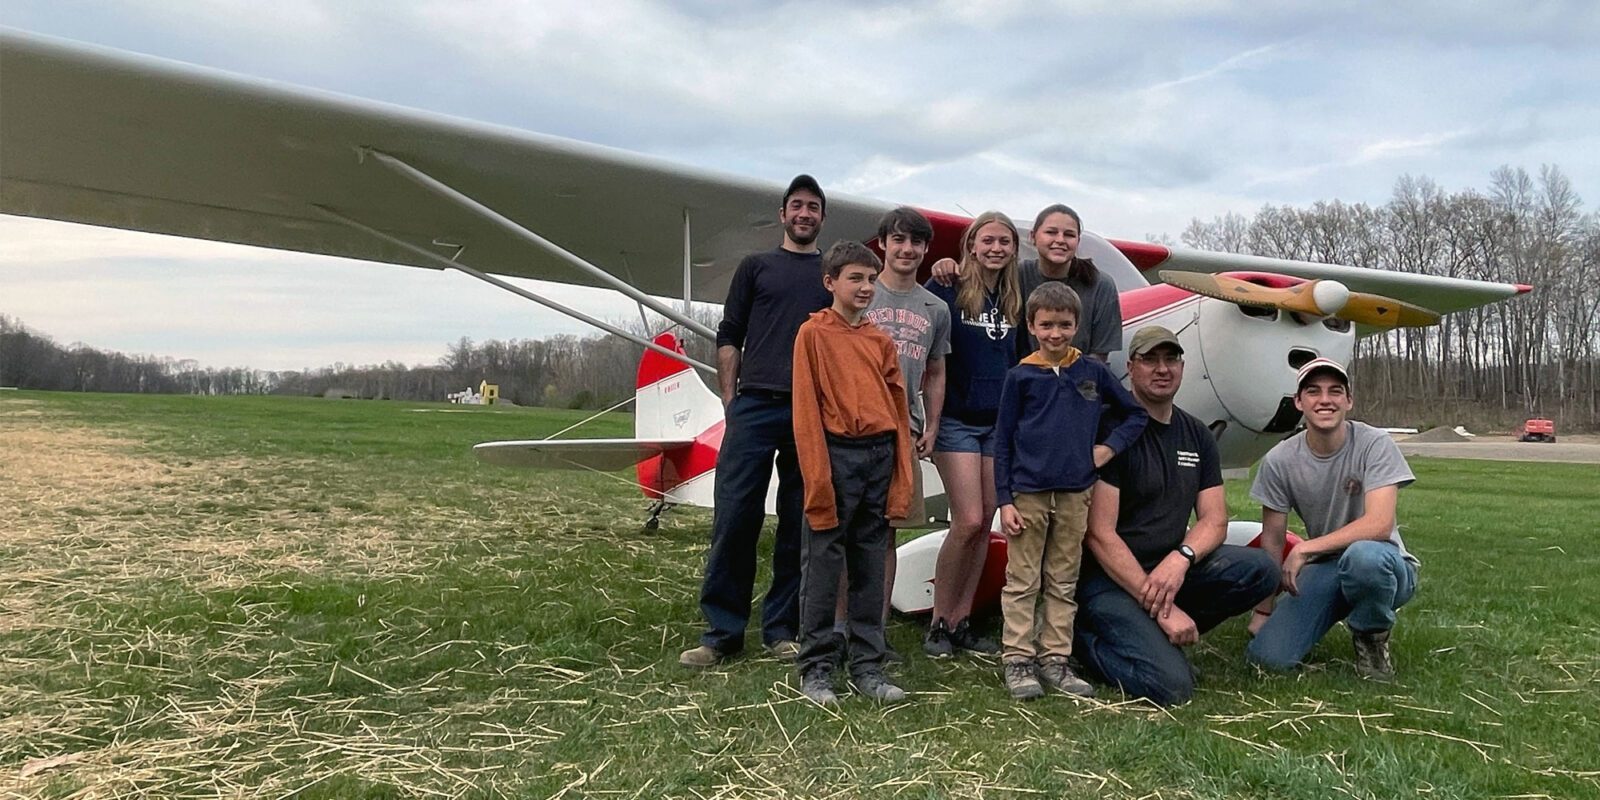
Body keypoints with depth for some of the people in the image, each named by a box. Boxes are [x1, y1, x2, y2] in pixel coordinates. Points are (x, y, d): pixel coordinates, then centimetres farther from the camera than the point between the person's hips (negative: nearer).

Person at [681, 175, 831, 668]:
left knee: (799, 525, 4)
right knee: (734, 517, -5)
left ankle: (781, 628, 13)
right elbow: (729, 337, 11)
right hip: (755, 406, -1)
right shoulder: (756, 267, 16)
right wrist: (730, 402, 1)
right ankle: (721, 632, 3)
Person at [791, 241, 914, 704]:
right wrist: (818, 479, -14)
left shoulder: (881, 341, 13)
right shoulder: (814, 334, -1)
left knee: (871, 567, 10)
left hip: (880, 457, 5)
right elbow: (806, 411, -7)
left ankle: (868, 666, 19)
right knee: (823, 566, 1)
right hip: (837, 455, -5)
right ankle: (815, 669, 11)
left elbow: (899, 410, 13)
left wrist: (902, 481, 6)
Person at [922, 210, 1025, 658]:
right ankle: (938, 623, 3)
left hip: (1000, 423, 5)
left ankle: (961, 621, 15)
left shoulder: (1015, 301, 10)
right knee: (968, 521, -11)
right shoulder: (947, 291, -6)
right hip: (957, 420, -5)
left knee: (985, 524, 5)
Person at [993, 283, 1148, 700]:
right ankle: (1016, 660, 10)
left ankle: (1055, 659, 19)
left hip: (1074, 494, 3)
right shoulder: (1021, 376, -1)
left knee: (1063, 583, 10)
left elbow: (1135, 413, 18)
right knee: (1022, 582, 3)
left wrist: (1109, 448, 1)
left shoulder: (1092, 372, 6)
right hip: (1028, 493, -2)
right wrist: (1004, 501, -5)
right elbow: (1002, 442, 0)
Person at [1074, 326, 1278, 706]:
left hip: (1169, 568, 7)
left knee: (1261, 571, -15)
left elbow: (1214, 520, 6)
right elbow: (1100, 535, -18)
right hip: (1110, 578, -7)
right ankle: (1088, 639, 3)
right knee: (1172, 685, -23)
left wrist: (1181, 559, -18)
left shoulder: (1197, 435, 10)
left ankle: (1158, 634, -4)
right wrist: (1162, 607, -21)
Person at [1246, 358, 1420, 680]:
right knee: (1268, 656, -16)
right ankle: (1343, 610, 16)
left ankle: (1371, 637, -6)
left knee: (1363, 554, -41)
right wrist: (1264, 610, 3)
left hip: (1383, 566, -3)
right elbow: (1272, 539, 1)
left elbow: (1379, 525, -26)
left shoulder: (1375, 444, -15)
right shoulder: (1280, 460, -7)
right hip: (1324, 570, 3)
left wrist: (1304, 549, -26)